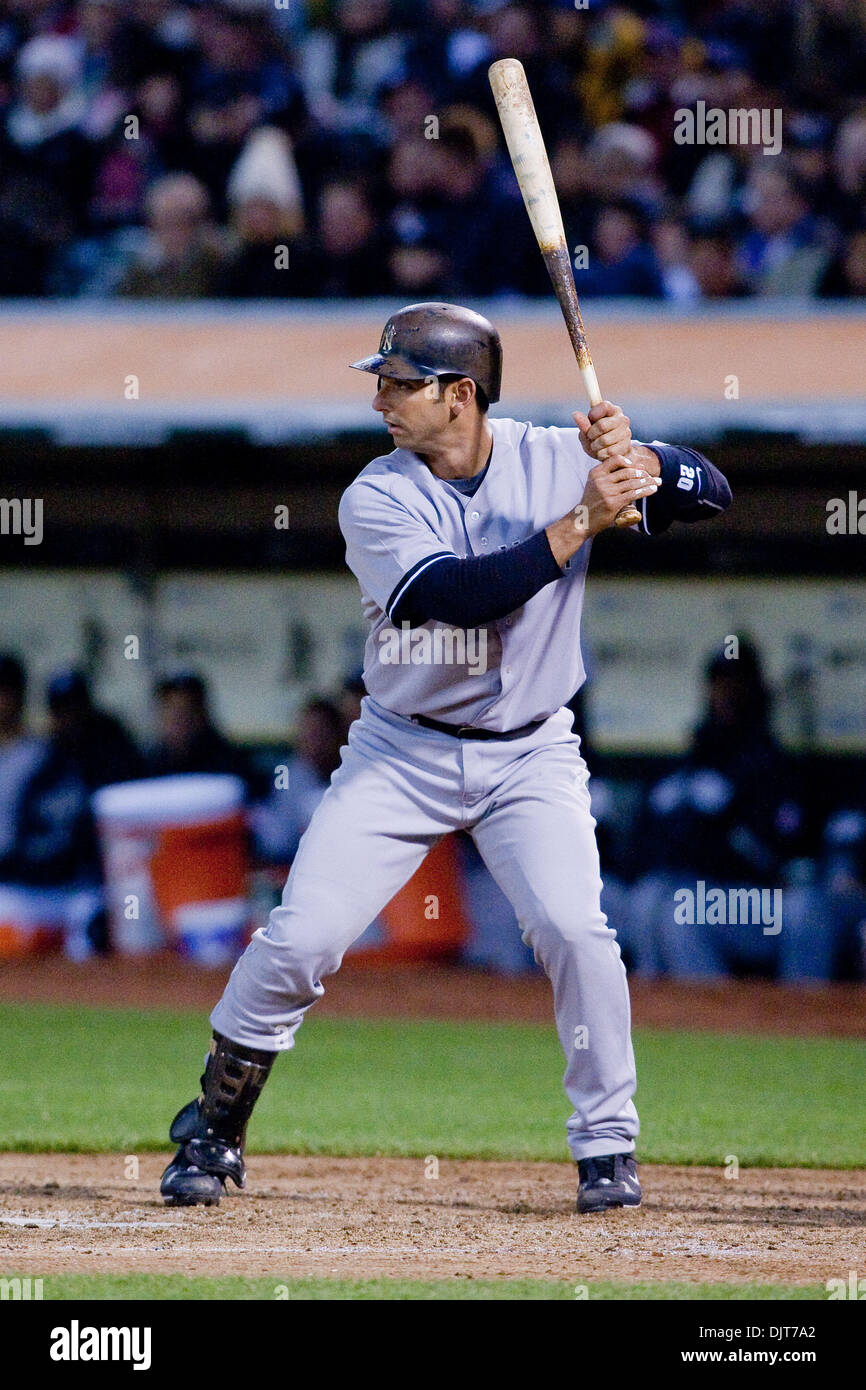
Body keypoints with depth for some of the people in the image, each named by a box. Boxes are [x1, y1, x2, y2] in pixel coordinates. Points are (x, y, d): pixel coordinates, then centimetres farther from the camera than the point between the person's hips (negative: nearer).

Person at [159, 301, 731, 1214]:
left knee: (574, 930, -19)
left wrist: (633, 462, -32)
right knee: (302, 936, -7)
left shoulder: (555, 462, -7)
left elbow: (709, 494, -11)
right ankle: (214, 1126, 14)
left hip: (530, 755, 0)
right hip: (402, 753, 0)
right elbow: (449, 596, -28)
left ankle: (608, 1143, -2)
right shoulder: (376, 500, -11)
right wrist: (579, 523, -32)